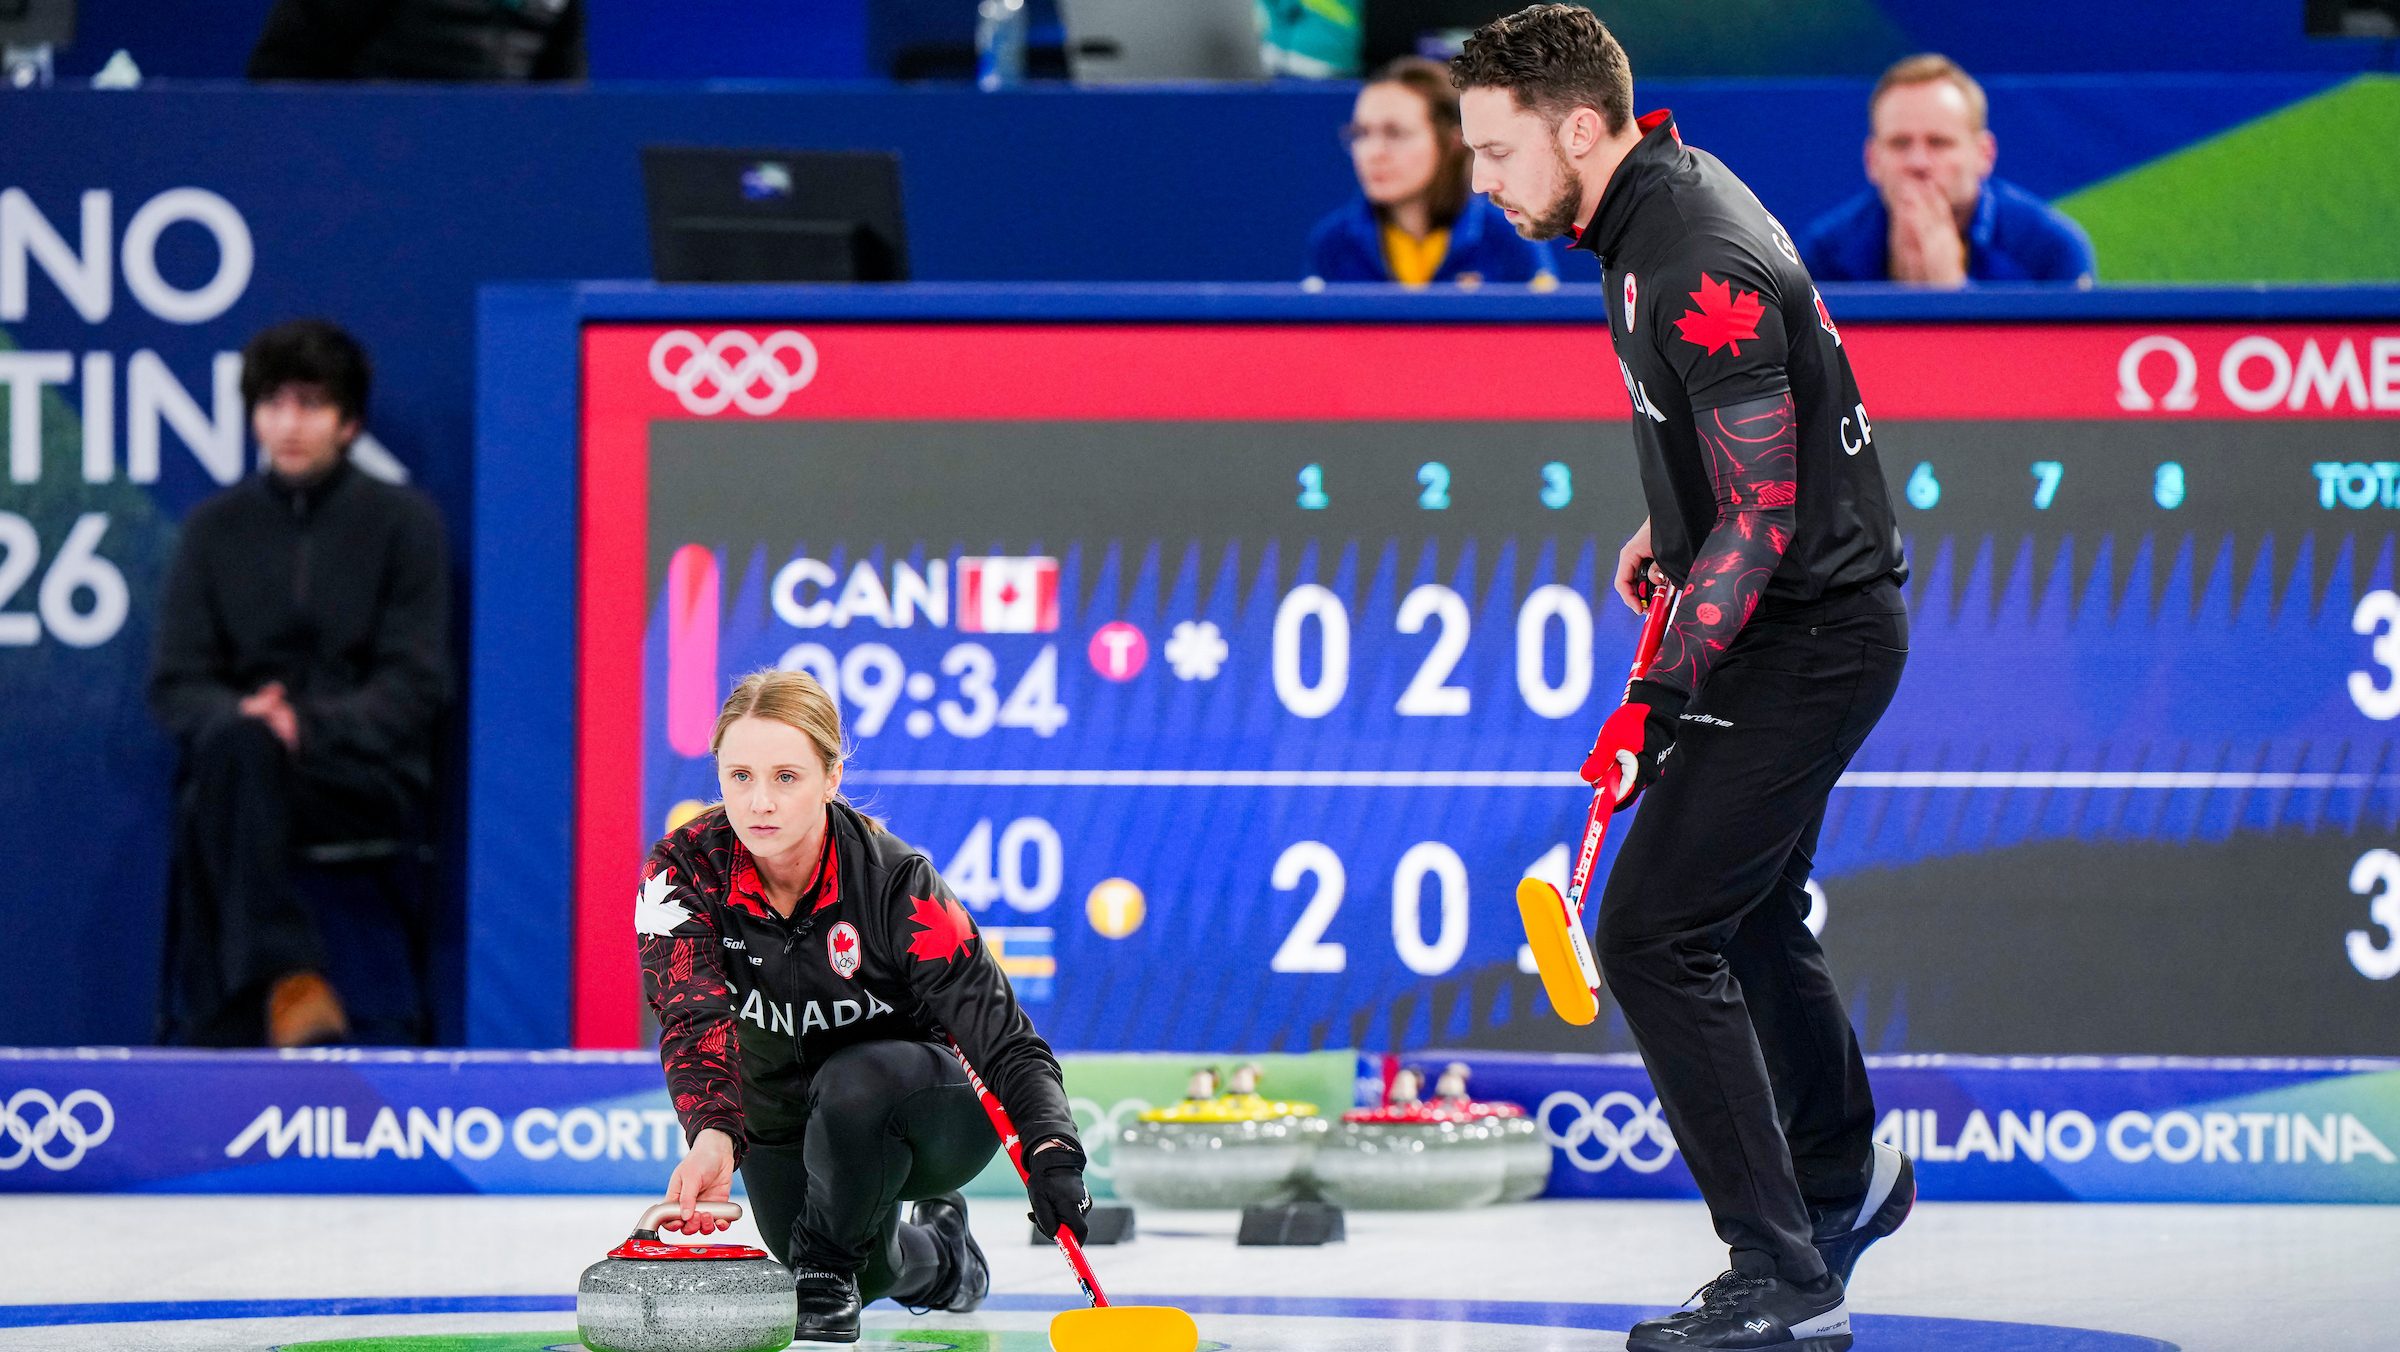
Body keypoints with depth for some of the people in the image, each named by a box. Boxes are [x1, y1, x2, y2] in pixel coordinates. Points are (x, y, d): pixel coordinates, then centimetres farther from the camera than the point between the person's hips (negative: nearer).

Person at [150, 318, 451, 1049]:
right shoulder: (216, 527, 15)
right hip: (237, 766, 2)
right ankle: (288, 979, -46)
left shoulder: (404, 521, 8)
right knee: (234, 740, -38)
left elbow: (415, 687, 0)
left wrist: (308, 725, -18)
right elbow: (174, 684, 10)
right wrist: (240, 717, -15)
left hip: (367, 776, -2)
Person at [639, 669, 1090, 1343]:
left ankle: (830, 1264, -10)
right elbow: (696, 1021, -36)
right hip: (783, 1114, 4)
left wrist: (1053, 1158, -47)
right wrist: (714, 1136, -57)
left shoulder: (894, 882, -28)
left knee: (854, 1081, -35)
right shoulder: (684, 871, -22)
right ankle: (941, 1254, 35)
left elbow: (1007, 1042, -28)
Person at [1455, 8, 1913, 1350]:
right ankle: (1845, 1178, 46)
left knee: (1655, 931, -13)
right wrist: (1671, 530, 22)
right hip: (1814, 619, 10)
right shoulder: (1668, 185, 4)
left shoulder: (1700, 273, -27)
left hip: (1808, 636, -10)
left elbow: (1762, 513, -27)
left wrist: (1660, 701, -26)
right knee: (1746, 910, 25)